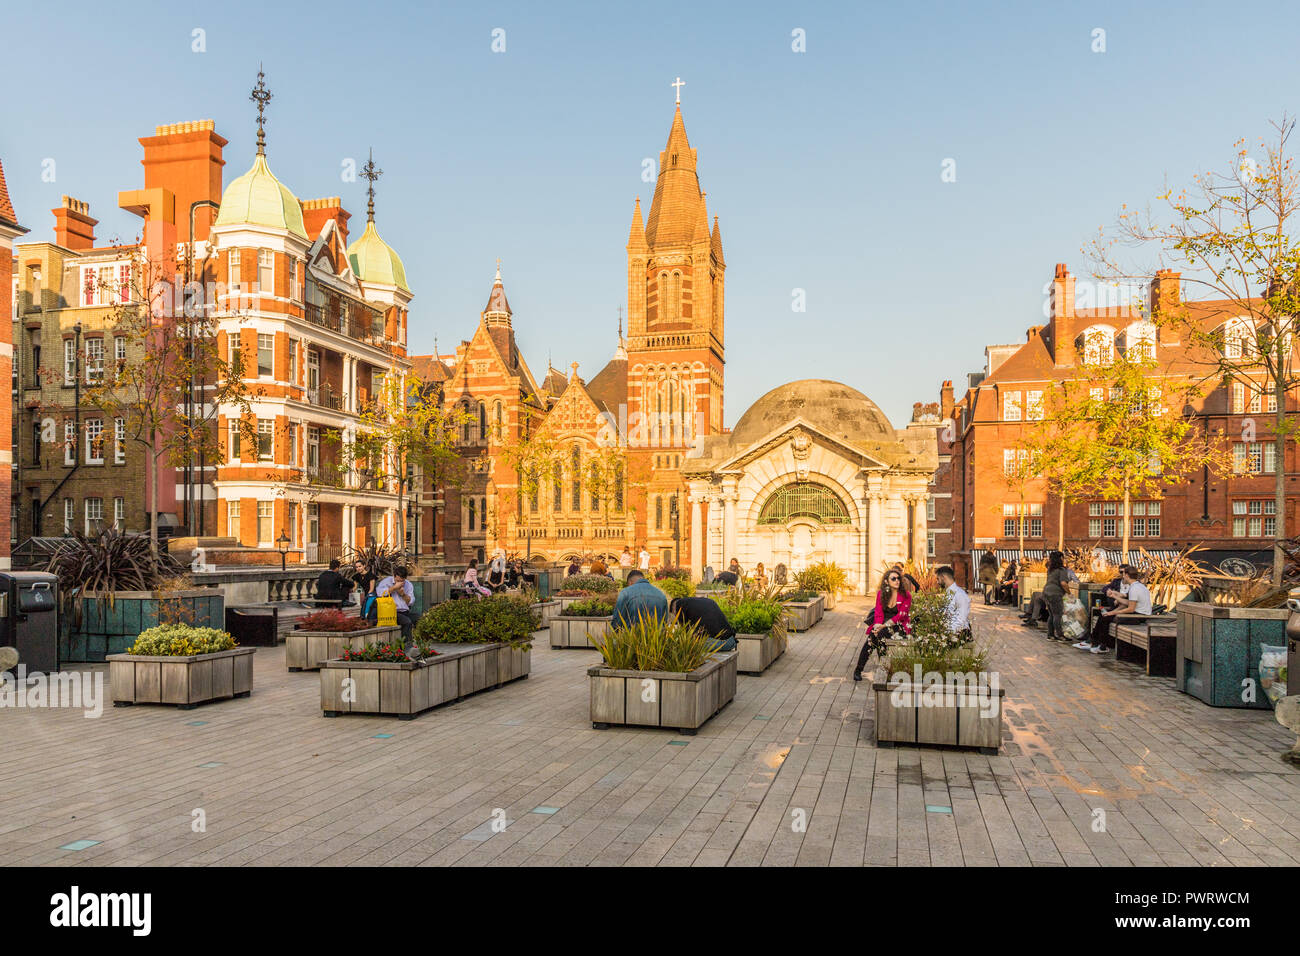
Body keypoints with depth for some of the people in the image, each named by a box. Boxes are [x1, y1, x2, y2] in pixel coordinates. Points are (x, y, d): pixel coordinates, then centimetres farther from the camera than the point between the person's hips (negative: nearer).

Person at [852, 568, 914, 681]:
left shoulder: (906, 595, -7)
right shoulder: (881, 593, 3)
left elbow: (901, 615, -12)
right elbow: (879, 612, 0)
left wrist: (886, 624, -21)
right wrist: (878, 625, -19)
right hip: (883, 623, 3)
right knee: (870, 639, -23)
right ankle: (858, 669, -15)